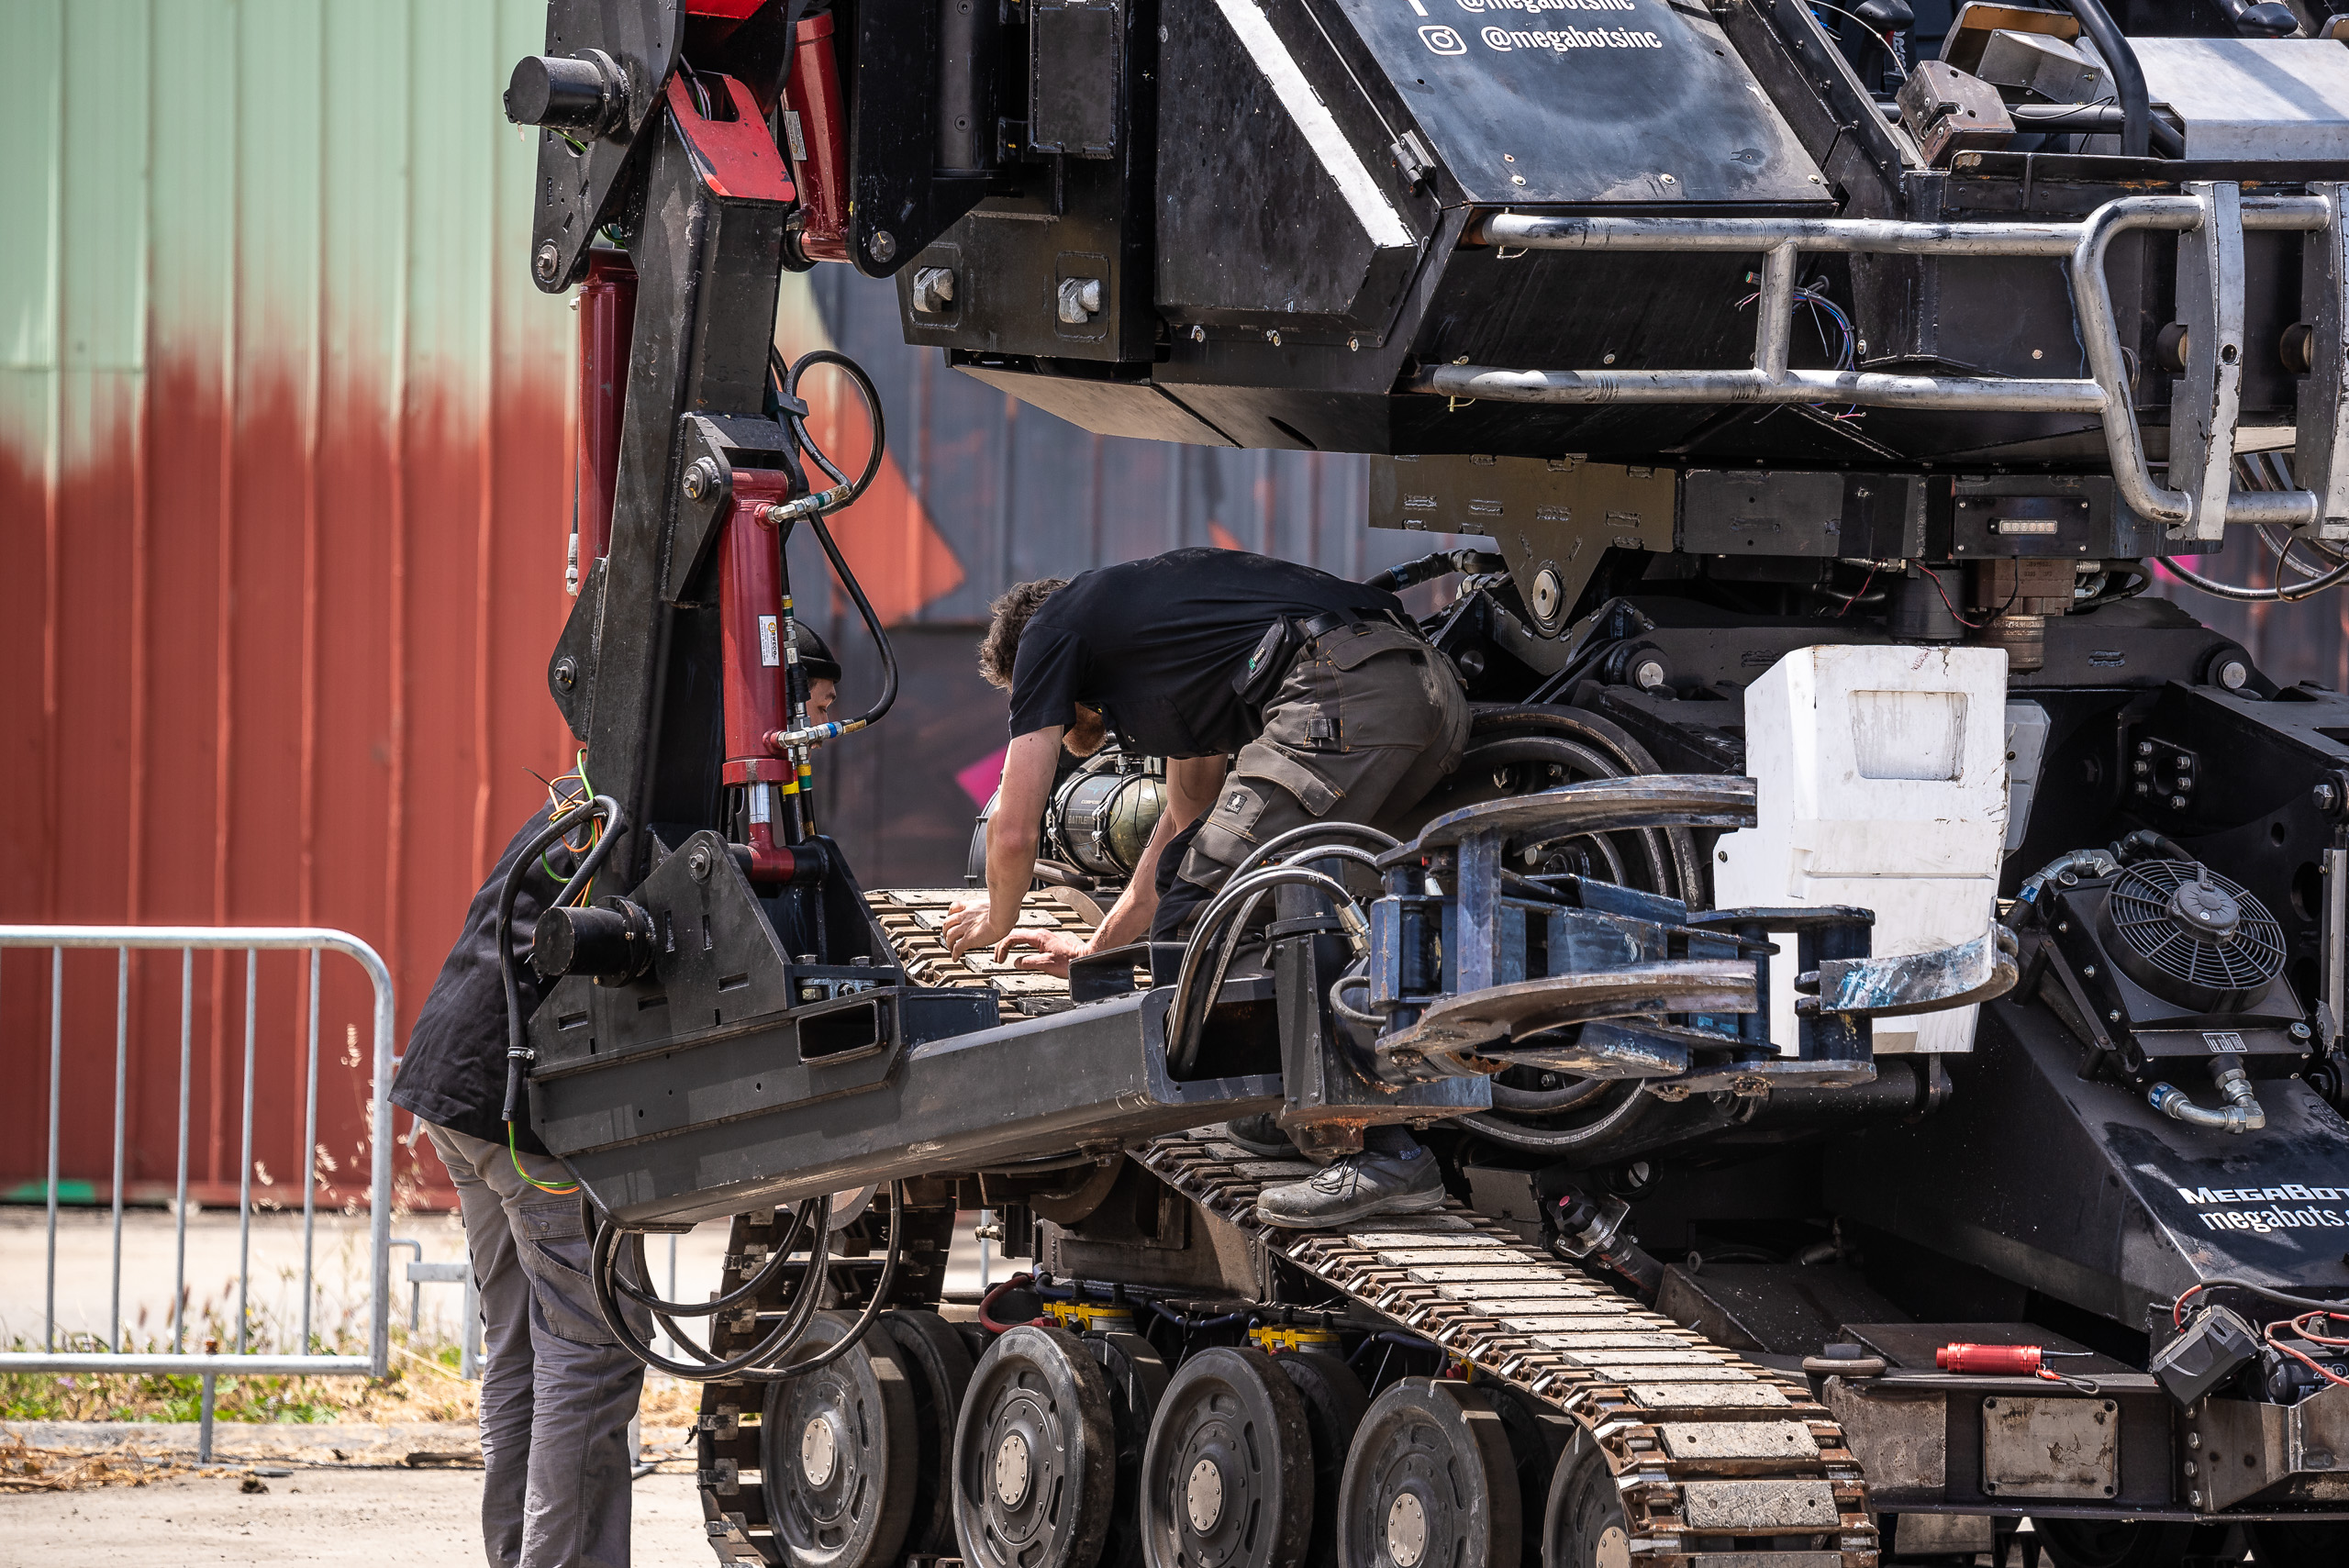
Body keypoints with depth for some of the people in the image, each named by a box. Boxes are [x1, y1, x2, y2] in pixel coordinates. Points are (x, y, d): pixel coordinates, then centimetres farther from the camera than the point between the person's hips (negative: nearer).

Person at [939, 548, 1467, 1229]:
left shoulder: (1050, 632, 17)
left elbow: (1014, 833, 18)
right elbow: (1187, 818, 50)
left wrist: (996, 918, 40)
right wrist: (1097, 948, 60)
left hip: (1344, 697, -9)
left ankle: (1383, 1152, -16)